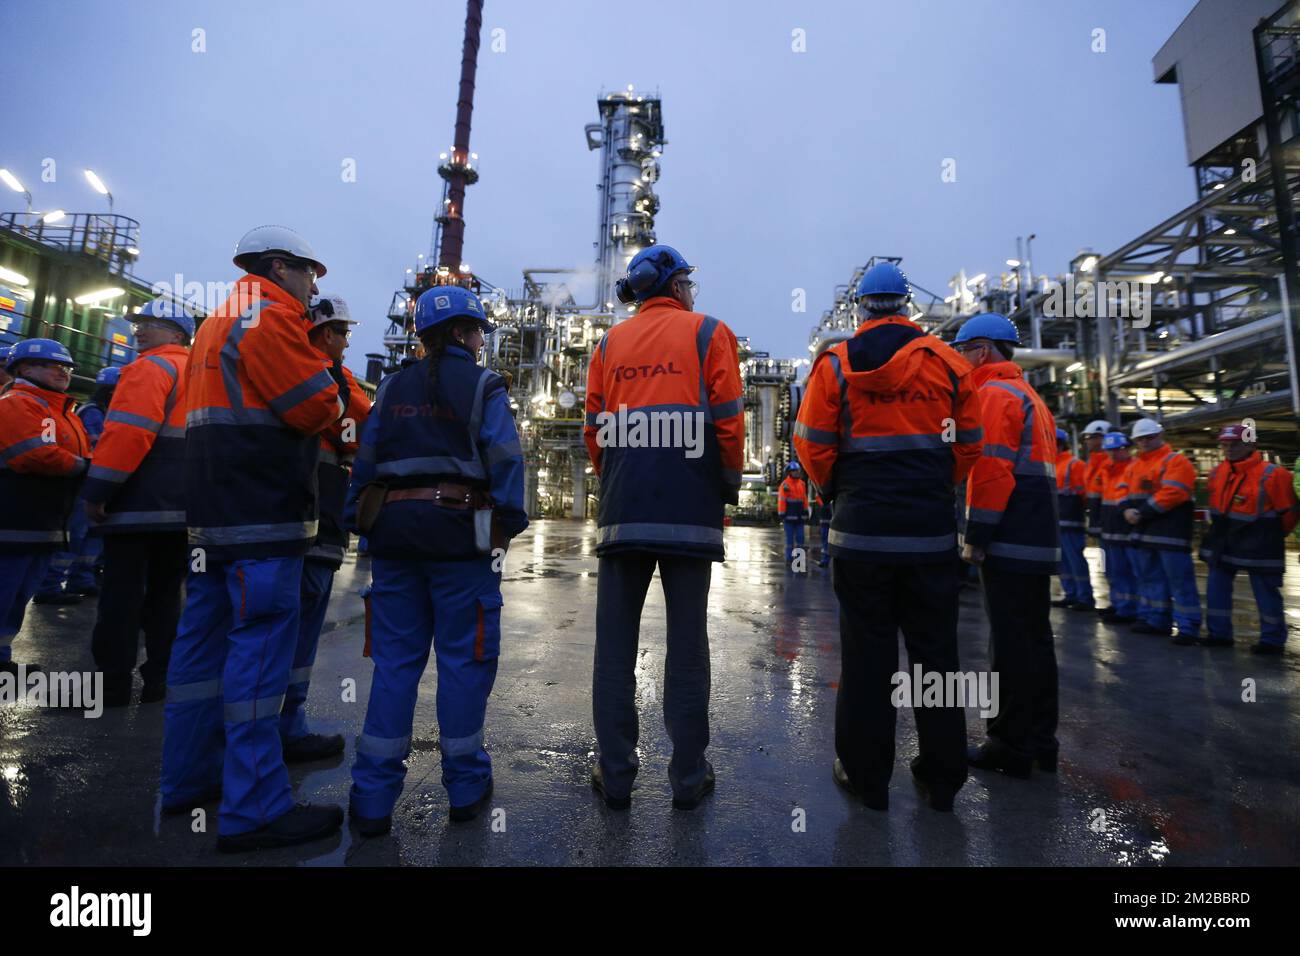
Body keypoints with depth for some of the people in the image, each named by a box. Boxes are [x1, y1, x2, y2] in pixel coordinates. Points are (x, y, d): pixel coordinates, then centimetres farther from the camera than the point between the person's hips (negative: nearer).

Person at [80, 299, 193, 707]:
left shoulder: (151, 368, -7)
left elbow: (128, 433, -18)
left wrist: (97, 490, -14)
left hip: (140, 502, -8)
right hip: (183, 505, 8)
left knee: (122, 594, -1)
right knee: (165, 592, 11)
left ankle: (113, 683, 5)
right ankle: (160, 678, 16)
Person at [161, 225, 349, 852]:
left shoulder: (220, 323, 24)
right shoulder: (270, 316, -8)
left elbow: (227, 409, 21)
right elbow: (318, 407, -15)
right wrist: (333, 380, 6)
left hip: (211, 512, 11)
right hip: (263, 517, -10)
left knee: (205, 639, 15)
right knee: (261, 646, -8)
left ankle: (187, 778, 28)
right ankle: (254, 810, -1)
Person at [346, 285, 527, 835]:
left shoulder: (393, 388, 13)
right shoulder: (482, 386, 0)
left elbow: (365, 460, 10)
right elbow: (504, 460, -9)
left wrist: (358, 522, 14)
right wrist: (509, 523, -3)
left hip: (394, 532, 5)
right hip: (460, 533, -4)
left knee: (394, 661, 10)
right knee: (464, 659, 5)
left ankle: (372, 799, 15)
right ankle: (466, 788, 17)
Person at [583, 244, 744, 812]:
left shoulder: (611, 343, 14)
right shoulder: (707, 332, 6)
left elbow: (594, 428, 9)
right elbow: (727, 421, 0)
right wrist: (728, 489, 11)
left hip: (623, 510, 3)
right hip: (690, 510, -2)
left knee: (615, 646, 7)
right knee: (687, 646, 5)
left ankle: (615, 777, 15)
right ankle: (688, 778, 15)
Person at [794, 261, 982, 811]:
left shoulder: (835, 364, -1)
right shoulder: (948, 363, 5)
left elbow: (812, 445, -3)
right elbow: (969, 446, 8)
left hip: (862, 532, -2)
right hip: (932, 533, 2)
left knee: (865, 653, 8)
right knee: (935, 651, 13)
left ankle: (866, 775, 18)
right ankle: (941, 777, 26)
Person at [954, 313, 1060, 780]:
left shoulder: (994, 394, -9)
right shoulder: (1027, 394, 21)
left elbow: (992, 470, -18)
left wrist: (976, 538, -15)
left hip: (1010, 543, -10)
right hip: (1039, 538, 10)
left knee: (1011, 644, -3)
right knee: (1036, 639, 14)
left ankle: (1011, 746, 7)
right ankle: (1040, 740, 25)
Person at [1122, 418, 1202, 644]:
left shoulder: (1176, 461, -7)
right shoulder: (1135, 465, 17)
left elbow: (1171, 494, -19)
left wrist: (1142, 512, -19)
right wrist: (1128, 509, -6)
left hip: (1171, 534, -8)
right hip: (1143, 533, 8)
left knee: (1180, 580, -5)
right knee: (1150, 577, 14)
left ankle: (1188, 627, 1)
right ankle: (1156, 620, 25)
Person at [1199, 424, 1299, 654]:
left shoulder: (1271, 475, -15)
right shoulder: (1219, 472, 3)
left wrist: (1274, 535, 6)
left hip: (1258, 546, -6)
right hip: (1223, 541, 6)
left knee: (1266, 593, 5)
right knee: (1217, 588, 8)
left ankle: (1273, 640, 17)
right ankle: (1219, 633, 19)